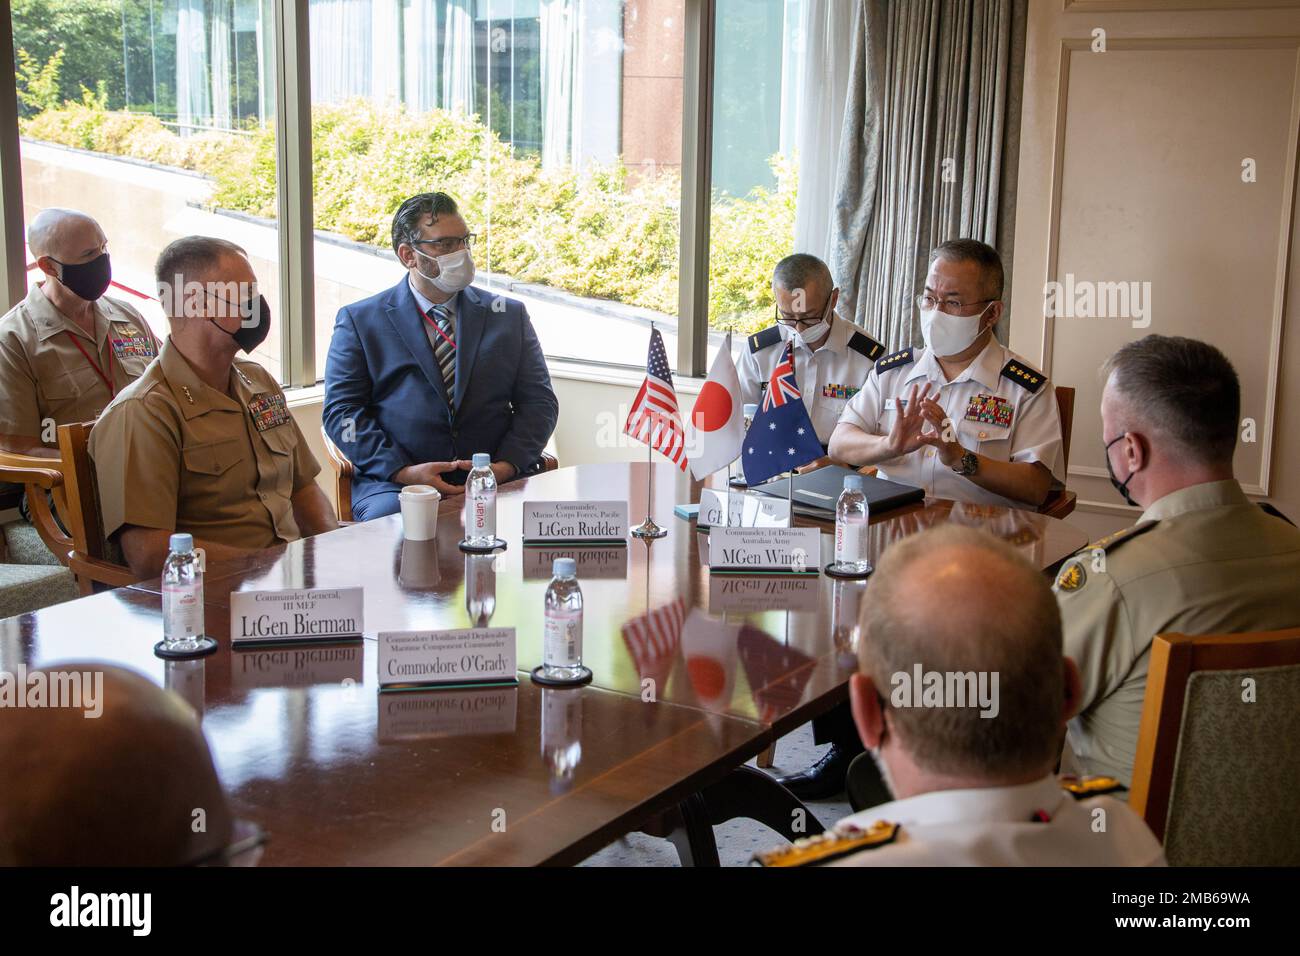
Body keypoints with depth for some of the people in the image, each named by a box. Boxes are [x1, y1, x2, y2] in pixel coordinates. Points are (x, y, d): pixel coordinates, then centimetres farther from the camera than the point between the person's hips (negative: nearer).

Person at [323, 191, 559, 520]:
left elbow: (538, 401, 11)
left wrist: (507, 465, -9)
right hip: (396, 484, -2)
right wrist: (403, 471, -13)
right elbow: (342, 410, 3)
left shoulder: (509, 315, 17)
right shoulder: (359, 320, 10)